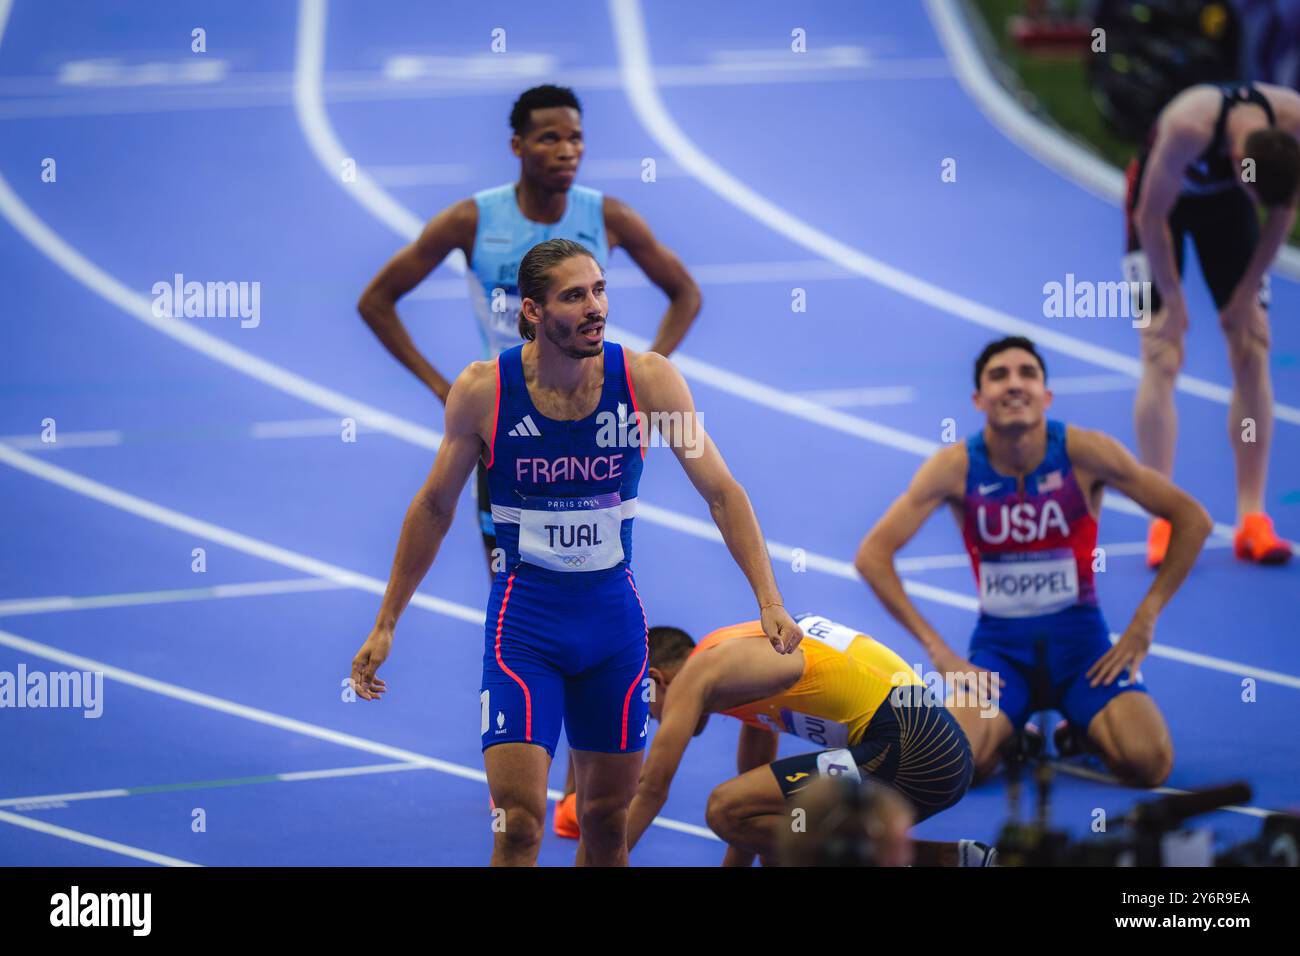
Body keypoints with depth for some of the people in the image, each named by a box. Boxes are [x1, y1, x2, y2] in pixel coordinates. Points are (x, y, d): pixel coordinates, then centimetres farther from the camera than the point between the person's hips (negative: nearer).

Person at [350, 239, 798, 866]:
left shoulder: (647, 380, -9)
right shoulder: (483, 391, -11)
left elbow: (721, 491, -4)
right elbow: (435, 507, 2)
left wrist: (769, 598, -16)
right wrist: (385, 625, 4)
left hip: (613, 612, 2)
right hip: (524, 617, -2)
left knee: (607, 820, 11)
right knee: (519, 822, -14)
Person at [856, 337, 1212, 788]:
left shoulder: (1083, 452, -11)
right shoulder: (956, 467, -10)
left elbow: (1192, 519, -5)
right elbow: (873, 554, -9)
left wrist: (1145, 620, -9)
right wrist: (937, 650, -14)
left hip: (1080, 637, 0)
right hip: (1000, 644, 0)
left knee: (1148, 762, -24)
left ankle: (1083, 729, 12)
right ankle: (1004, 733, 9)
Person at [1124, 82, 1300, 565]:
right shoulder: (1189, 127, -42)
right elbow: (1152, 218, -27)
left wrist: (1247, 293, -9)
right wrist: (1173, 302, -20)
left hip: (1223, 201, 4)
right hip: (1160, 203, -4)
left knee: (1252, 355, -4)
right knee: (1162, 358, -13)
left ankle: (1252, 518, -1)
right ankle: (1162, 523, -12)